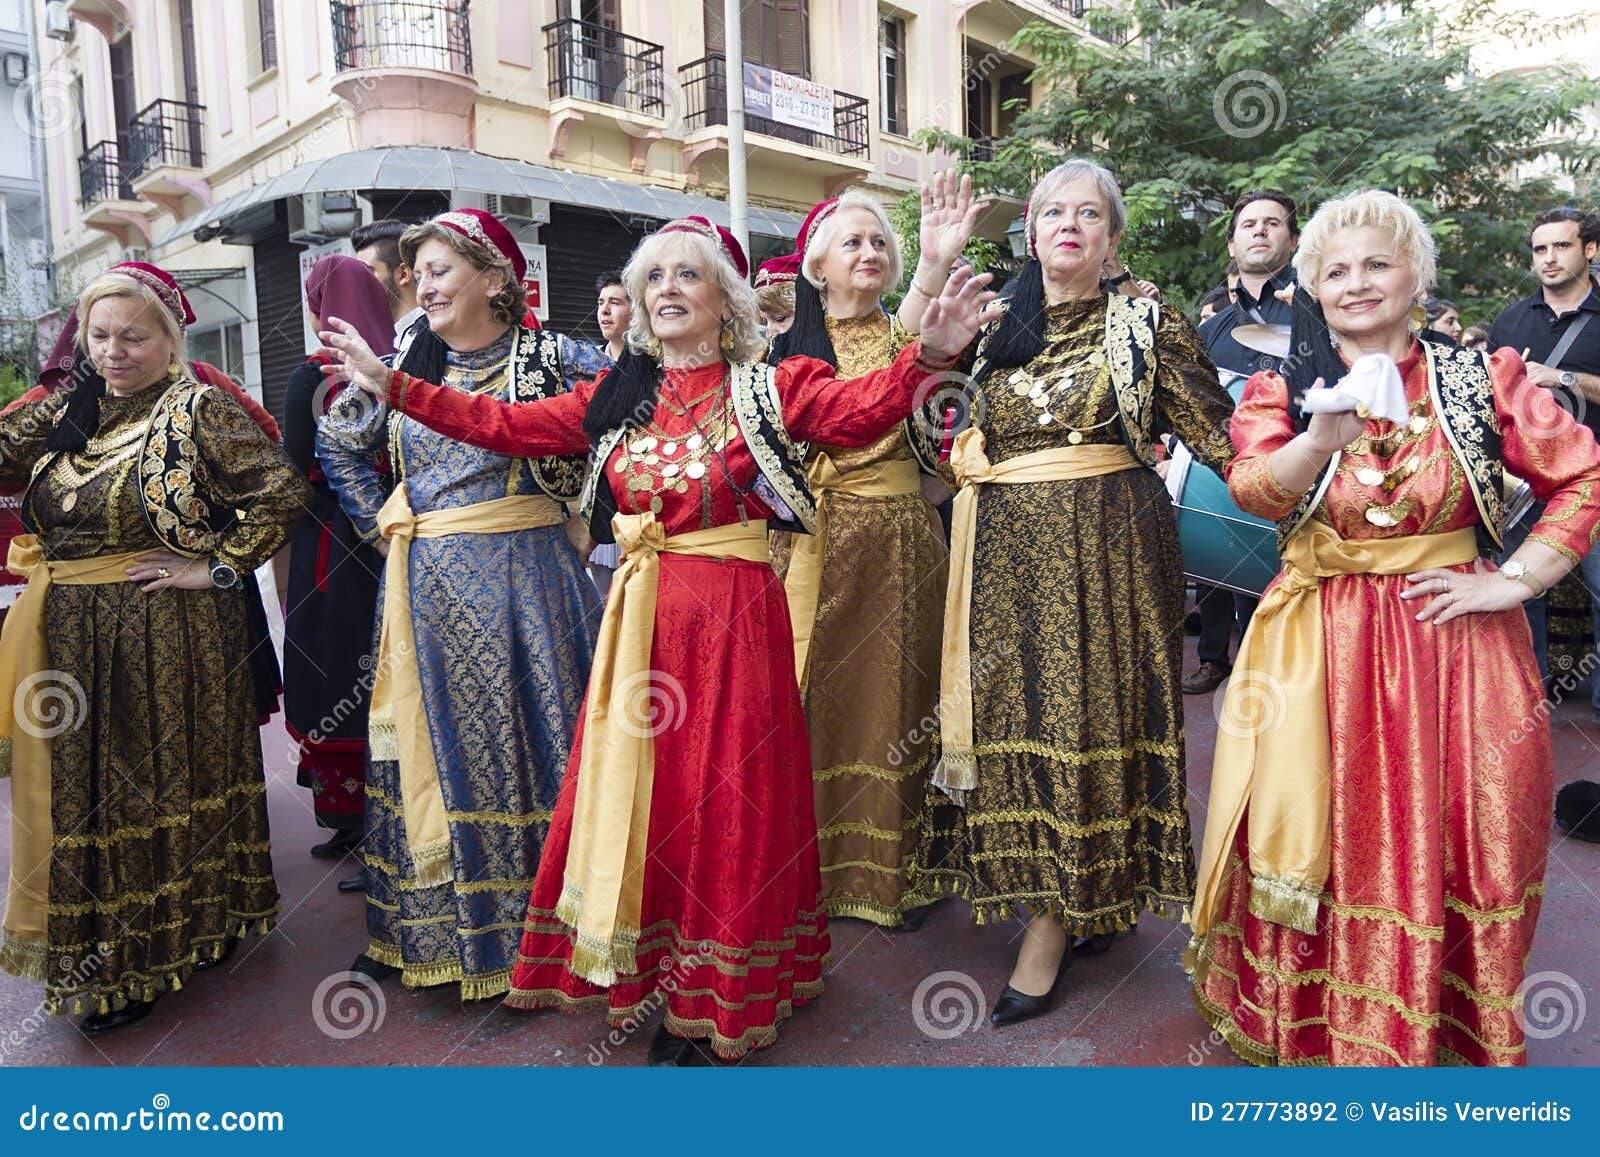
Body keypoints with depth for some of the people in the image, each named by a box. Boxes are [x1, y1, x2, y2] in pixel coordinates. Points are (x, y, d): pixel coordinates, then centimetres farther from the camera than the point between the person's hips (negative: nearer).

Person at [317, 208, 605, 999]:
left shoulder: (552, 358, -3)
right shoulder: (403, 367, 10)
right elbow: (338, 445, 22)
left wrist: (556, 511, -4)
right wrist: (383, 527, 13)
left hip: (524, 577, -4)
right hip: (427, 591, 4)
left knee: (526, 739, 3)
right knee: (434, 747, 10)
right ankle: (430, 926, 25)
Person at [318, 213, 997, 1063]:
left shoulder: (768, 387, -3)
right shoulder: (617, 397, 10)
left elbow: (860, 412, -18)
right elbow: (505, 424, 13)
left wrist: (926, 353, -36)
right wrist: (391, 385, 12)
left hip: (733, 618, -4)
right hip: (638, 621, 5)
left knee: (723, 795, 4)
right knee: (637, 789, 11)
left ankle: (720, 999, 25)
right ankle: (668, 991, 31)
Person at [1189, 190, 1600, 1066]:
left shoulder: (1480, 378, 2)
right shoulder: (1281, 390, 2)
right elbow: (1254, 490, -15)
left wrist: (1516, 580, -5)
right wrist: (1321, 441, -33)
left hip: (1450, 642, 1)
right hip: (1319, 649, 0)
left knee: (1444, 849, 7)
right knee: (1321, 846, 5)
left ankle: (1451, 1031, 31)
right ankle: (1310, 1027, 26)